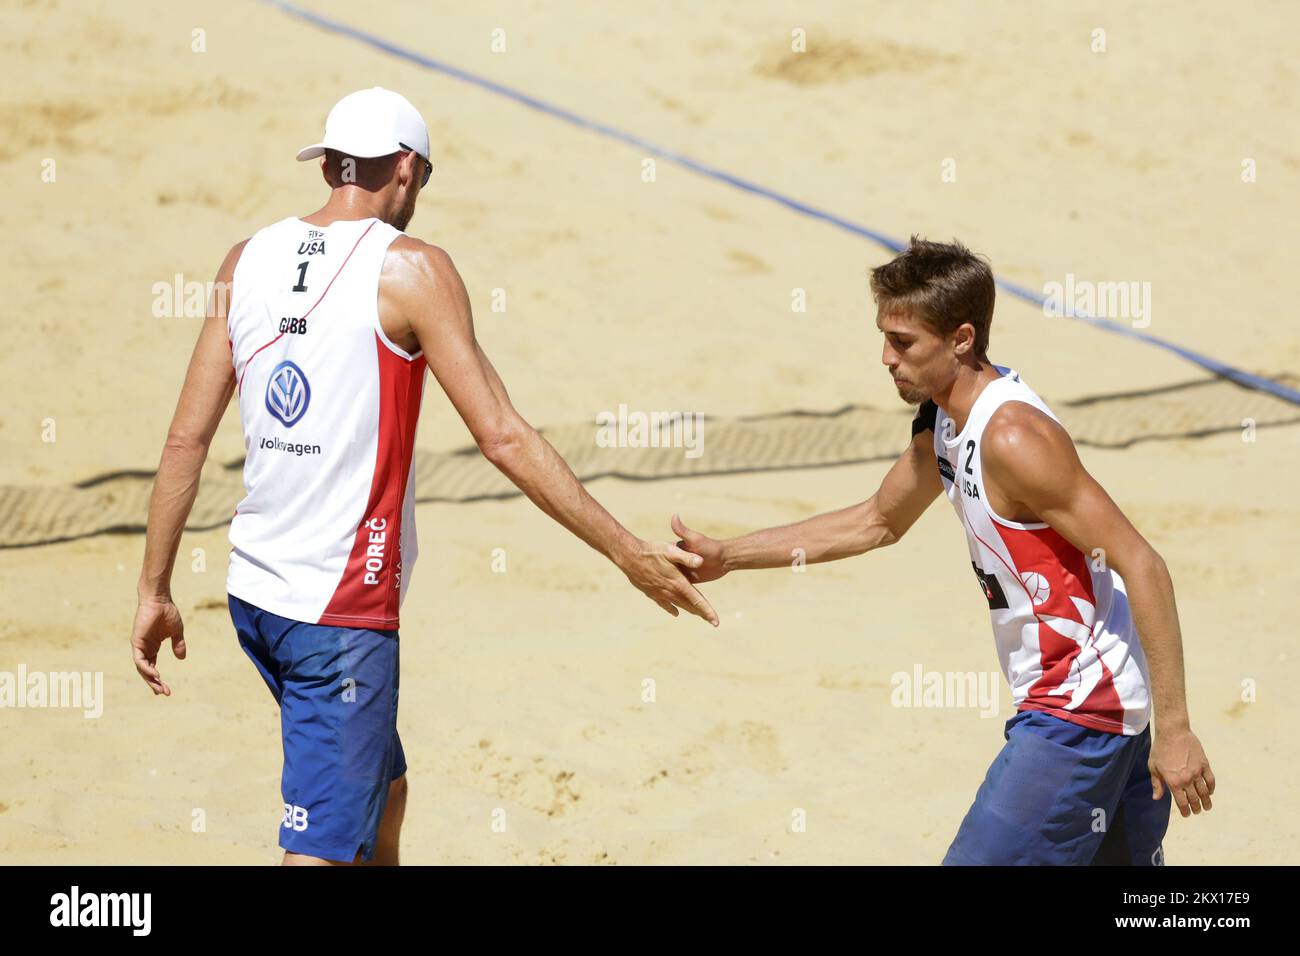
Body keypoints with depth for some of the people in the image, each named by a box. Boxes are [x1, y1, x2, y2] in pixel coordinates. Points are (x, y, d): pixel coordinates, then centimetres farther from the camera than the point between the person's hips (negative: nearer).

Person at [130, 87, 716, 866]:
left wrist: (155, 589, 12)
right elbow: (502, 436, -14)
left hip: (254, 591, 7)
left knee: (382, 792, 25)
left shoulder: (247, 261, 6)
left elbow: (189, 437, 5)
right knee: (321, 846, -5)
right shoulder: (410, 270, -10)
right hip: (344, 610, -7)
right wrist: (629, 552, -10)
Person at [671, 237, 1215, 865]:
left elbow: (1141, 565, -25)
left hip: (1073, 715, -10)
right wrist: (727, 556, 23)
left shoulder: (1013, 437, -22)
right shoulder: (942, 424, 8)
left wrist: (1173, 728, -25)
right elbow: (876, 523, 26)